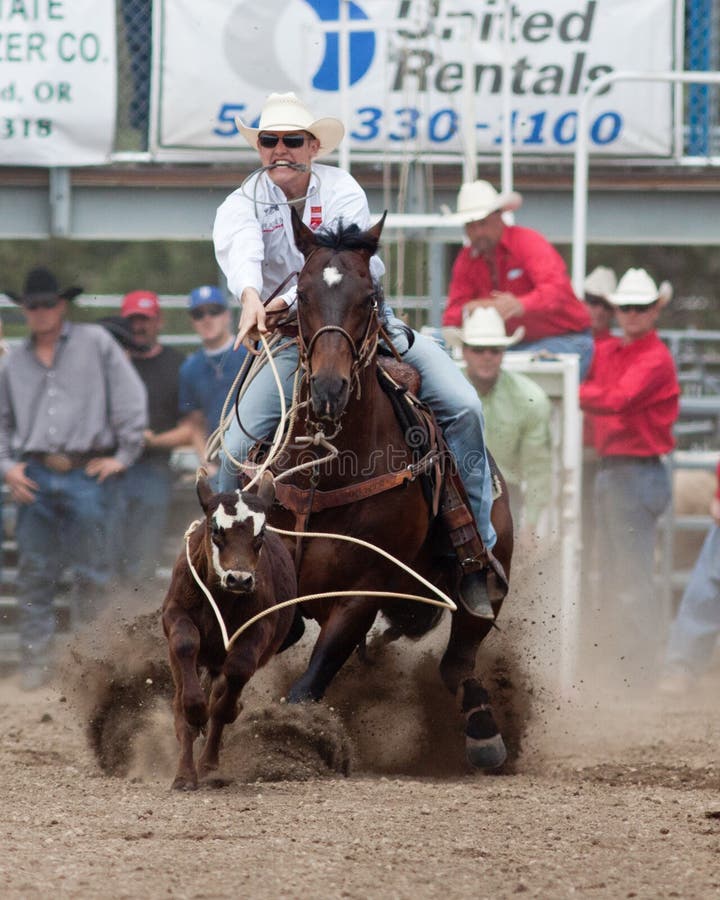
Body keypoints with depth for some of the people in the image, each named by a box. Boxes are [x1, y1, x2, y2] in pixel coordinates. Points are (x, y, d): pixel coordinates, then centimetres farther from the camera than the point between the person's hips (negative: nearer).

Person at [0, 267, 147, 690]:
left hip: (84, 476, -3)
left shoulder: (95, 343, 4)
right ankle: (36, 662, 6)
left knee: (90, 572, -3)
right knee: (35, 575, 2)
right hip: (35, 478, 3)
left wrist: (124, 456, -1)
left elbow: (130, 399, 2)